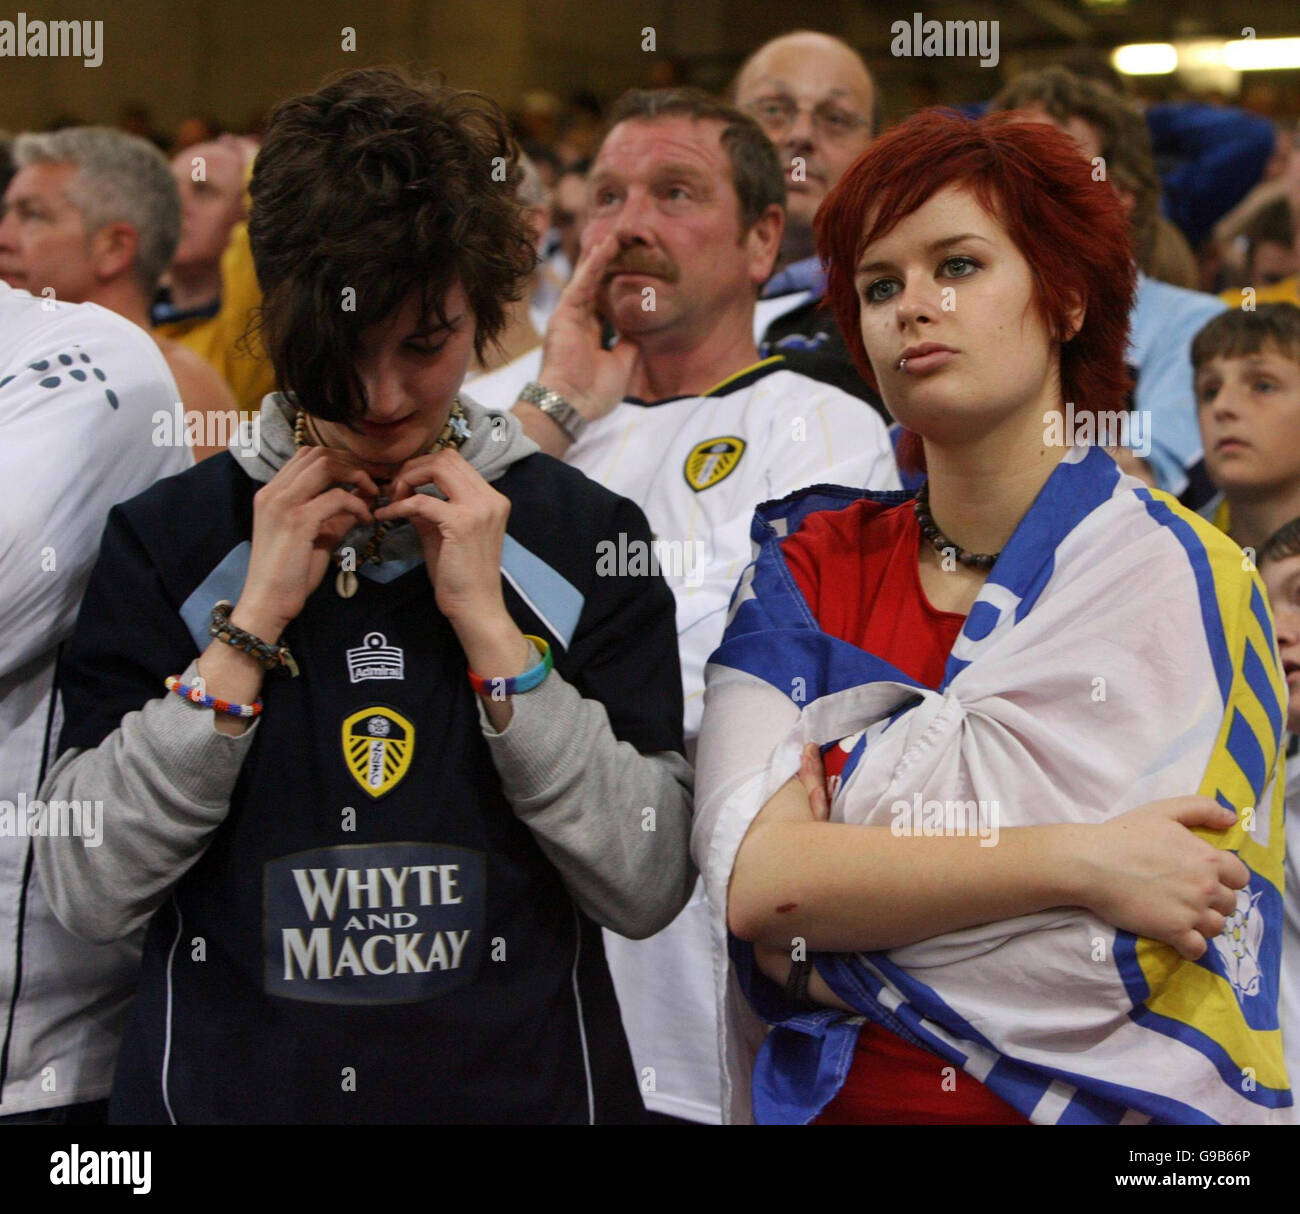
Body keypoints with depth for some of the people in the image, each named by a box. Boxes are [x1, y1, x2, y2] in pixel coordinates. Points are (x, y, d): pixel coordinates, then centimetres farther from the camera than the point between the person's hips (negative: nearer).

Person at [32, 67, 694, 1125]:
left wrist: (488, 624, -15)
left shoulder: (585, 537, -4)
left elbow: (648, 889, -10)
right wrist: (254, 620, -15)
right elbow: (88, 894, -10)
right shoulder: (171, 536, -3)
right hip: (222, 1087, 0)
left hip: (521, 1084, 0)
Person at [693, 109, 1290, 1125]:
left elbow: (1103, 969, -18)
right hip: (836, 1099, 3)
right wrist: (1076, 861, -21)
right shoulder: (806, 564, 1)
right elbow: (749, 884, -14)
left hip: (1090, 1098, -3)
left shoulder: (1181, 578, -9)